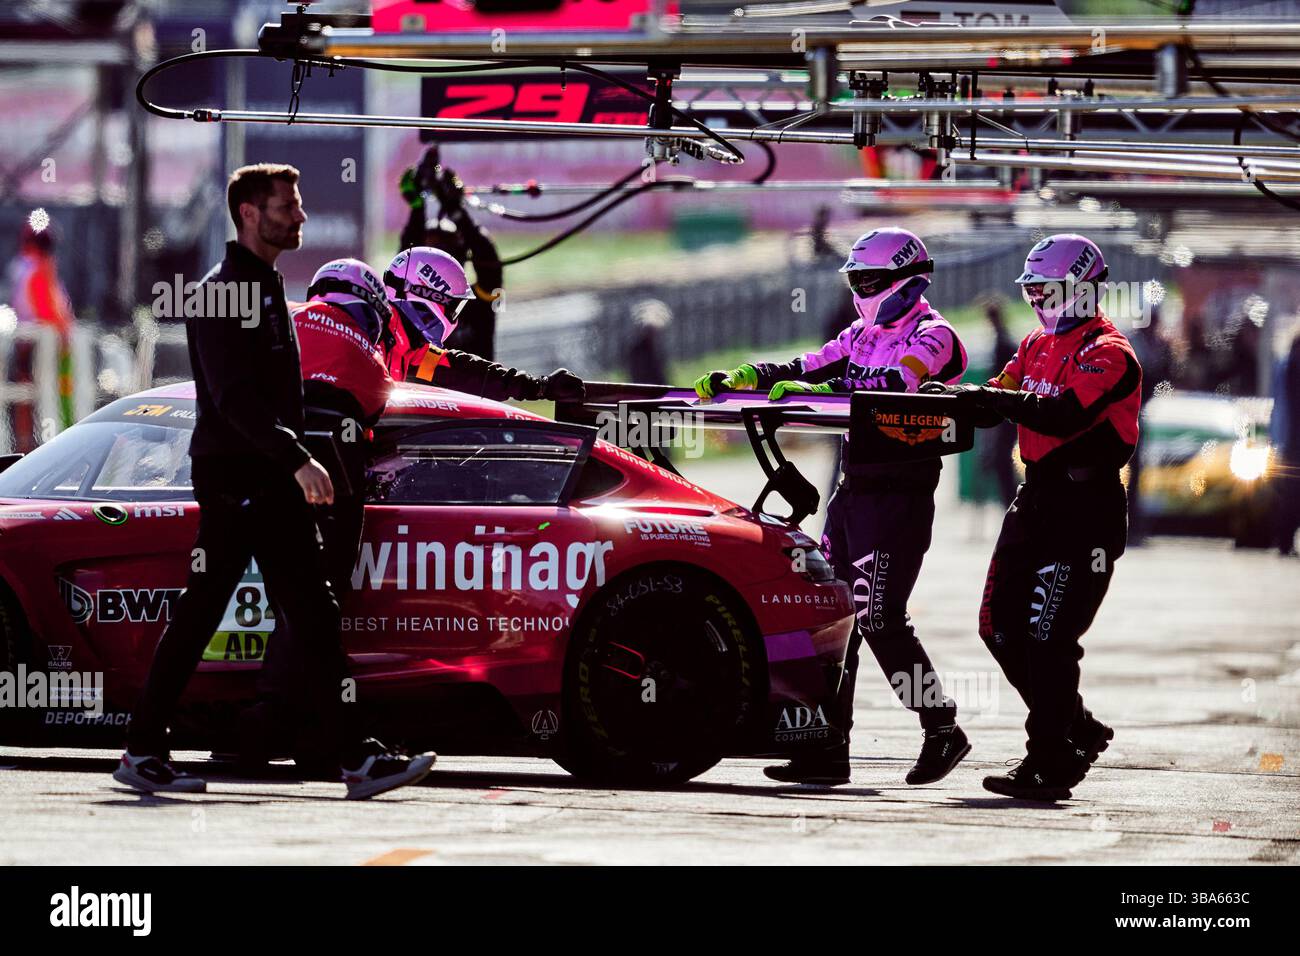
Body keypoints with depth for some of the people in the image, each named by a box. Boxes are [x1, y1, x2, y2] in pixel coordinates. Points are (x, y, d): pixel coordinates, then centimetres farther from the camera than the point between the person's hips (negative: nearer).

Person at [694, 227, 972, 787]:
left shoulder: (931, 336, -8)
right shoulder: (863, 335, 18)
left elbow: (895, 384, -26)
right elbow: (804, 371, 15)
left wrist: (824, 389, -36)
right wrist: (742, 377, -1)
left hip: (900, 493, -8)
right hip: (855, 485, 8)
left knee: (879, 619, -11)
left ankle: (942, 730, 4)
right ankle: (829, 747, 3)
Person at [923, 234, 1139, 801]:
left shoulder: (1108, 354, -12)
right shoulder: (1038, 345, 16)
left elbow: (1067, 414, -27)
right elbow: (997, 405, 10)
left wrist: (994, 399, -31)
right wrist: (954, 400, -10)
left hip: (1088, 504, -9)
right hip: (1038, 497, 9)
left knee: (1048, 637, -11)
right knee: (1001, 627, 7)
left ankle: (1049, 766, -5)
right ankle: (1077, 731, 22)